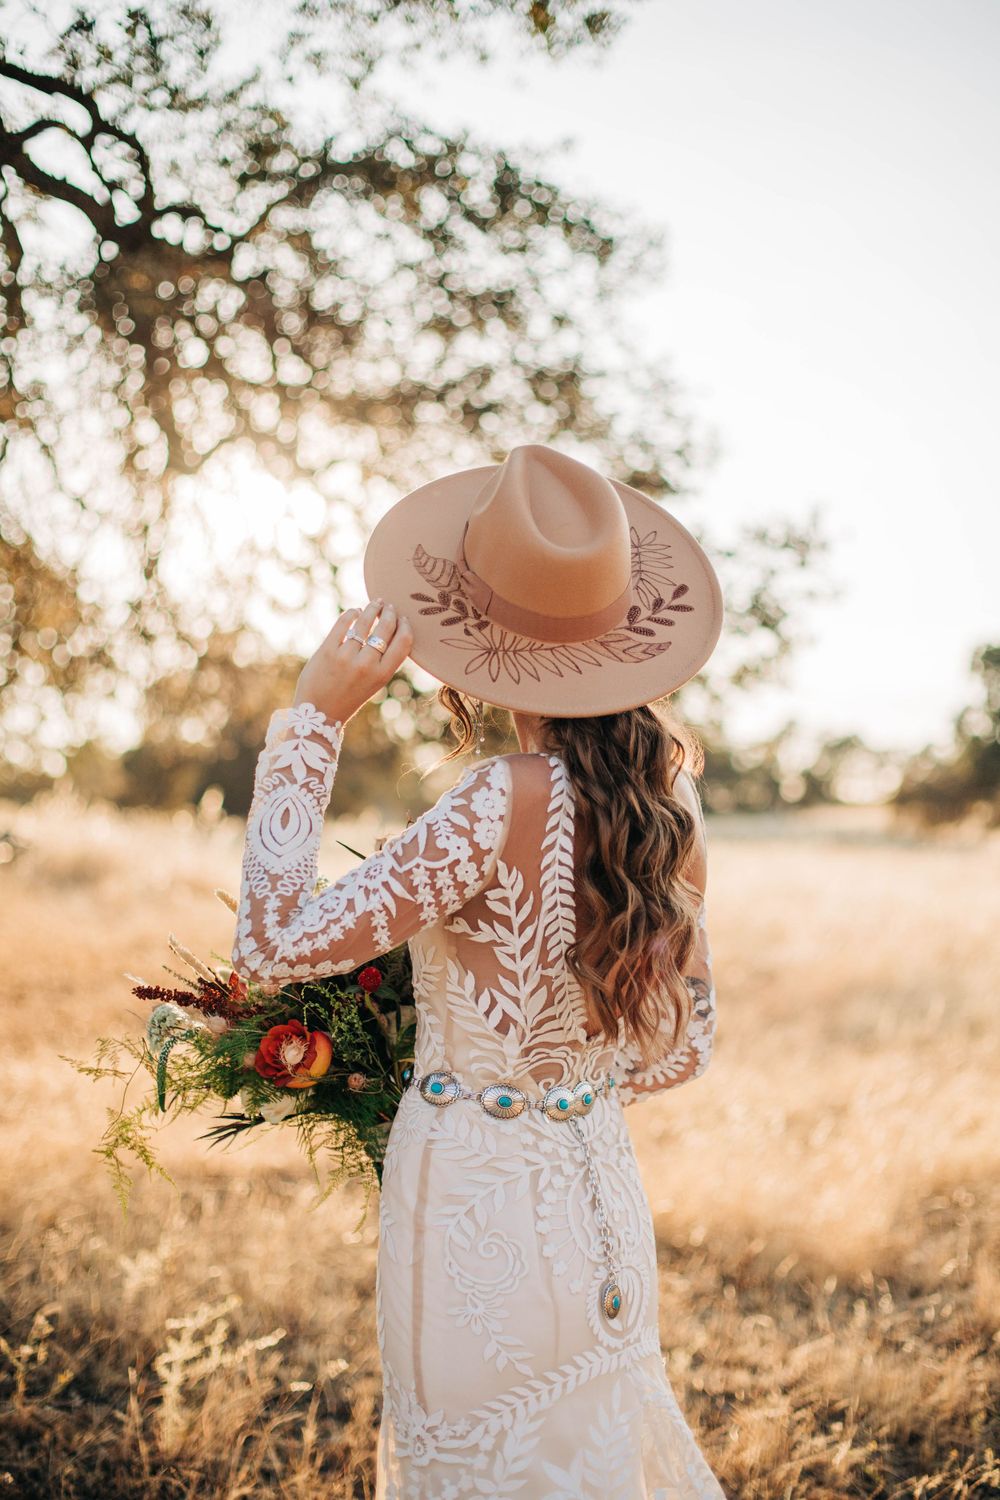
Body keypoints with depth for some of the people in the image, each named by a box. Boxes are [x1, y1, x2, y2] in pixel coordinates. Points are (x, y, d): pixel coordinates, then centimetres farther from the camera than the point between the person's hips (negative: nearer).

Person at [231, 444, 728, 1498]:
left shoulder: (505, 803, -25)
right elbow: (683, 1047, 6)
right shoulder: (666, 798, -3)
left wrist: (314, 716, -19)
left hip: (477, 1204, -7)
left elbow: (274, 943, -22)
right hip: (603, 1199, 7)